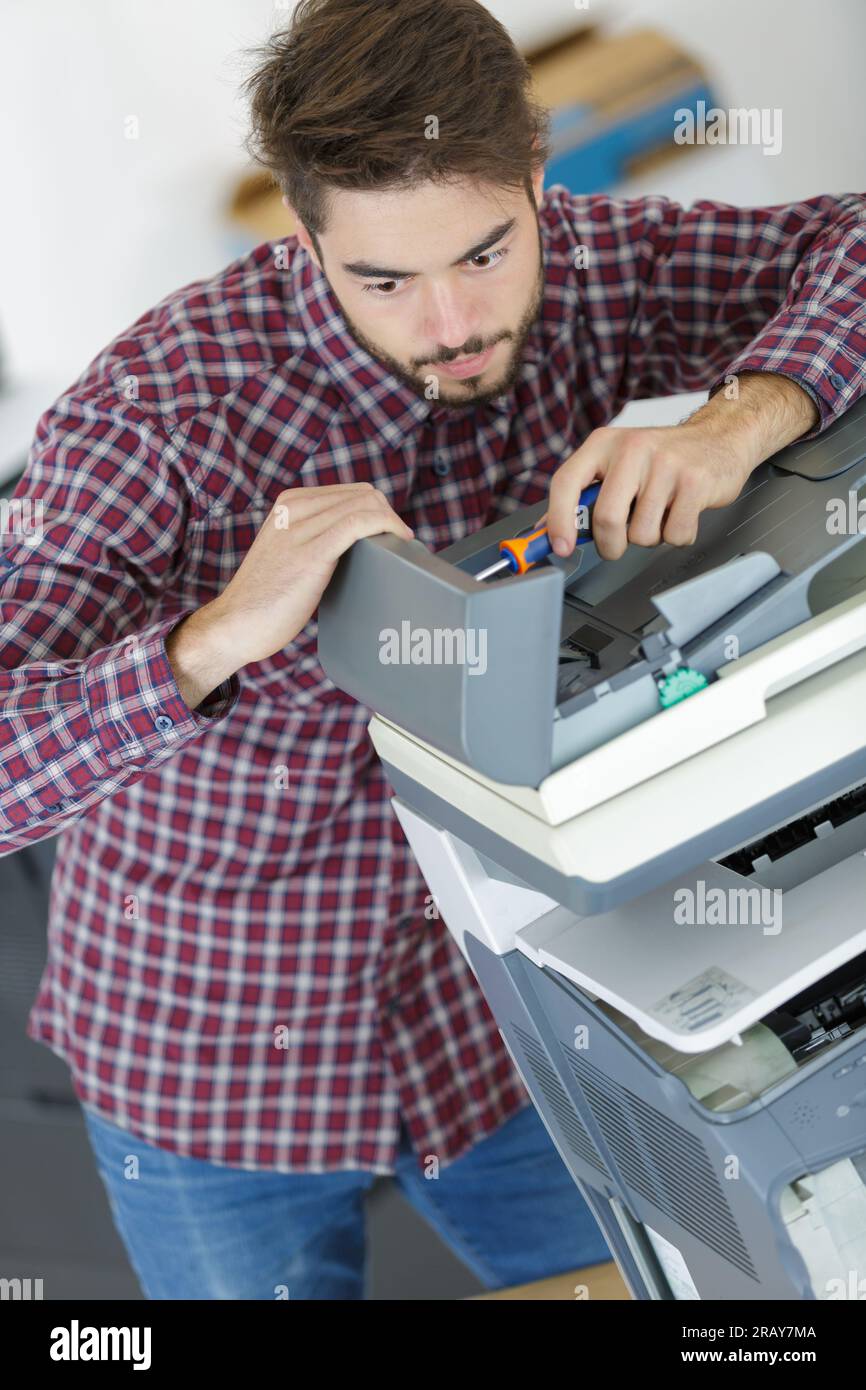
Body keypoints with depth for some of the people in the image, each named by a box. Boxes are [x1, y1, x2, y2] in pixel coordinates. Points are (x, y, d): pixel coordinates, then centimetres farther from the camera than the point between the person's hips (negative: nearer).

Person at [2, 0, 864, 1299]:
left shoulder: (585, 270, -14)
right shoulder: (156, 402, -27)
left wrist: (740, 420, -32)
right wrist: (218, 636, -49)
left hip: (487, 992, 4)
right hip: (214, 1046, -3)